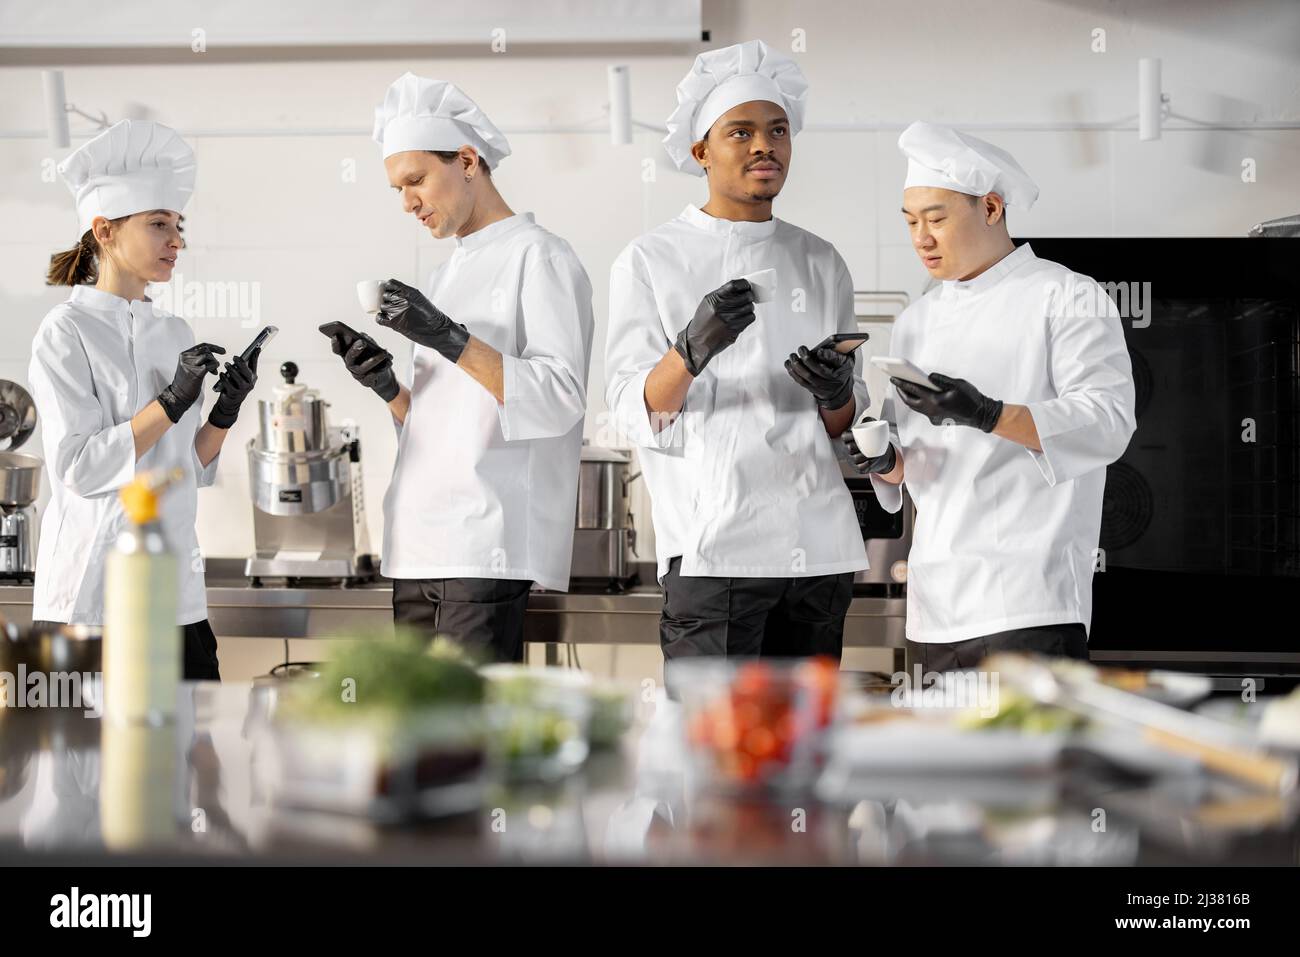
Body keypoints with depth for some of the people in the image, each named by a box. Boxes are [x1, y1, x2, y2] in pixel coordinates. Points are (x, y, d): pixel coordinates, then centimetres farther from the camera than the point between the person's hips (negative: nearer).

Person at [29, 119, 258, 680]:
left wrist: (225, 413, -4)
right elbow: (79, 469, -15)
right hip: (92, 589, -6)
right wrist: (172, 400, -19)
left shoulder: (176, 333, 12)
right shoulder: (67, 331, -7)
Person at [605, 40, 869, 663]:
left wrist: (837, 394, -7)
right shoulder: (650, 260, 3)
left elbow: (844, 426, 17)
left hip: (820, 541, 5)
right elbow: (636, 413, -5)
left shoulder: (820, 263, 16)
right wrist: (690, 350, -25)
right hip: (714, 545, -5)